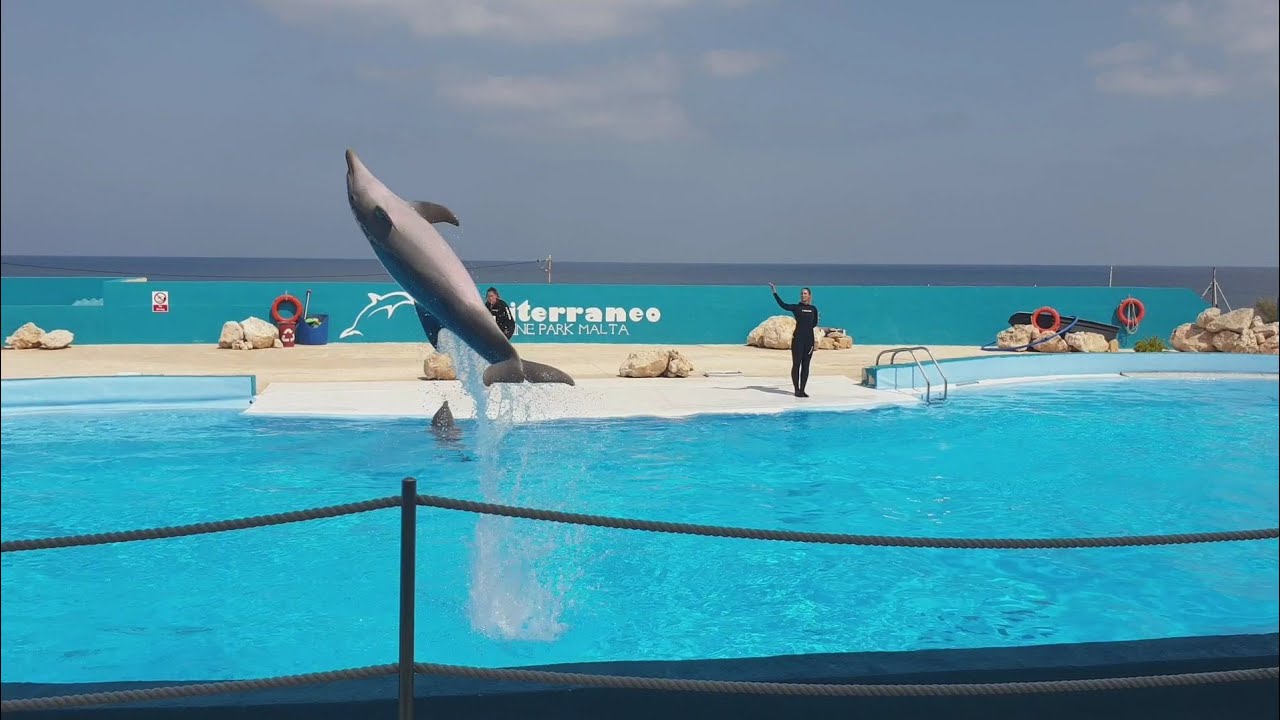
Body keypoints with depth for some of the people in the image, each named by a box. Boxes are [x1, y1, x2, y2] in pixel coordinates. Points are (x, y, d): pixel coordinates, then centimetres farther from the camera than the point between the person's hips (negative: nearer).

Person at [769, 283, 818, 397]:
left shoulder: (813, 308, 9)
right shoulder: (796, 307, -1)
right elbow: (783, 305, -17)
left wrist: (806, 327, 6)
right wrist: (775, 293, -26)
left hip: (809, 339, 3)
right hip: (798, 339, -3)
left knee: (805, 365, 5)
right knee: (796, 364, 0)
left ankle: (802, 390, 10)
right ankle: (797, 390, 7)